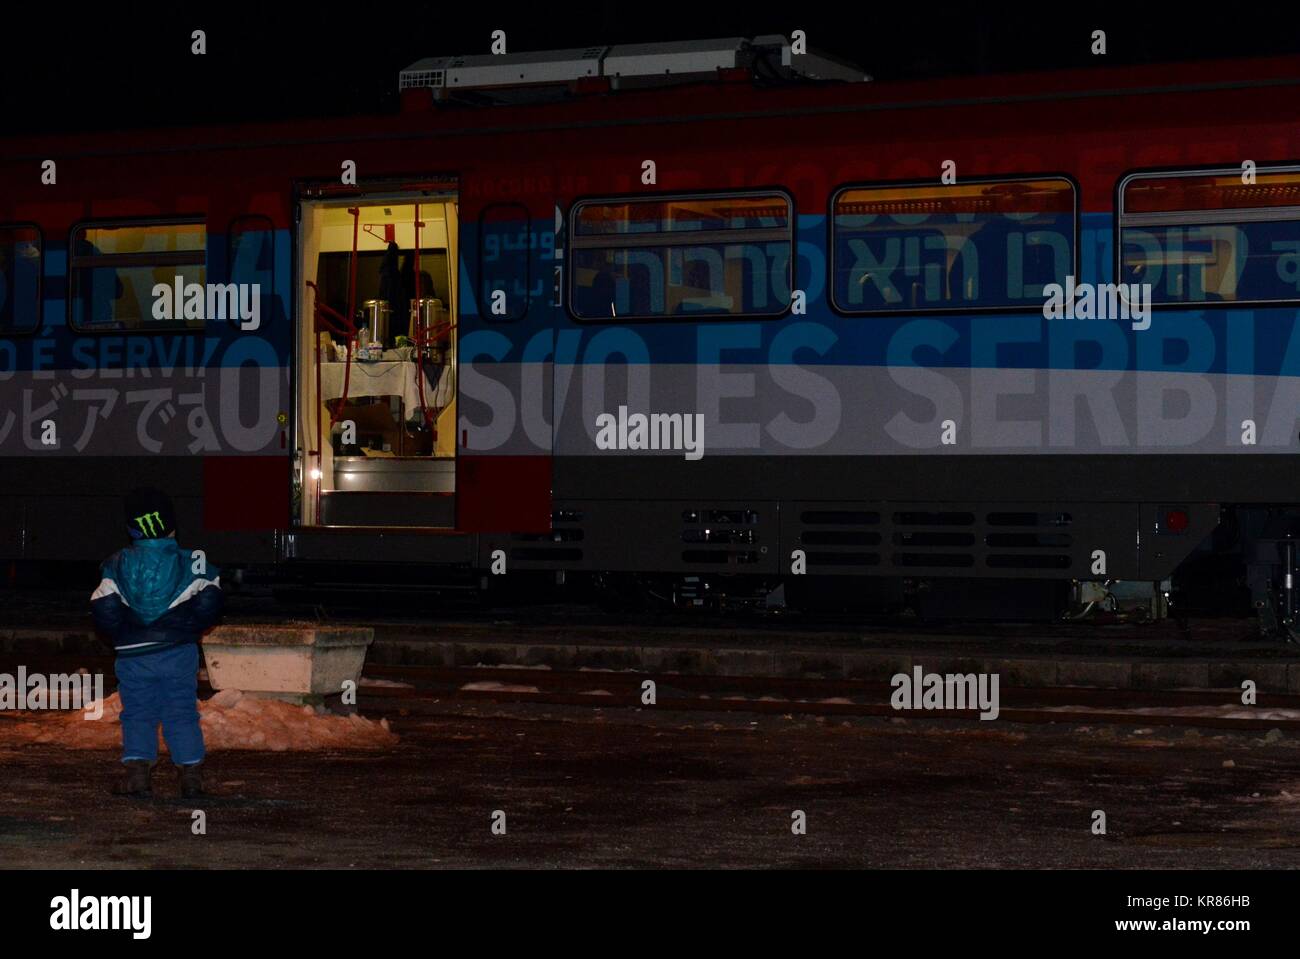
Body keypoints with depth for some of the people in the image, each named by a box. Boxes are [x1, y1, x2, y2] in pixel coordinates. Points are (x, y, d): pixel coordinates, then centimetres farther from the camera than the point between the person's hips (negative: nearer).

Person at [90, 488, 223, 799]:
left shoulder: (117, 565, -1)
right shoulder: (189, 562, -1)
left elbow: (103, 607, -7)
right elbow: (209, 599, -7)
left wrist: (121, 634, 8)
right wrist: (190, 628, 7)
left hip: (133, 653, 0)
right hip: (180, 652, 0)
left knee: (137, 714, 7)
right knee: (182, 714, 7)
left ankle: (137, 771, -6)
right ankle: (191, 774, 2)